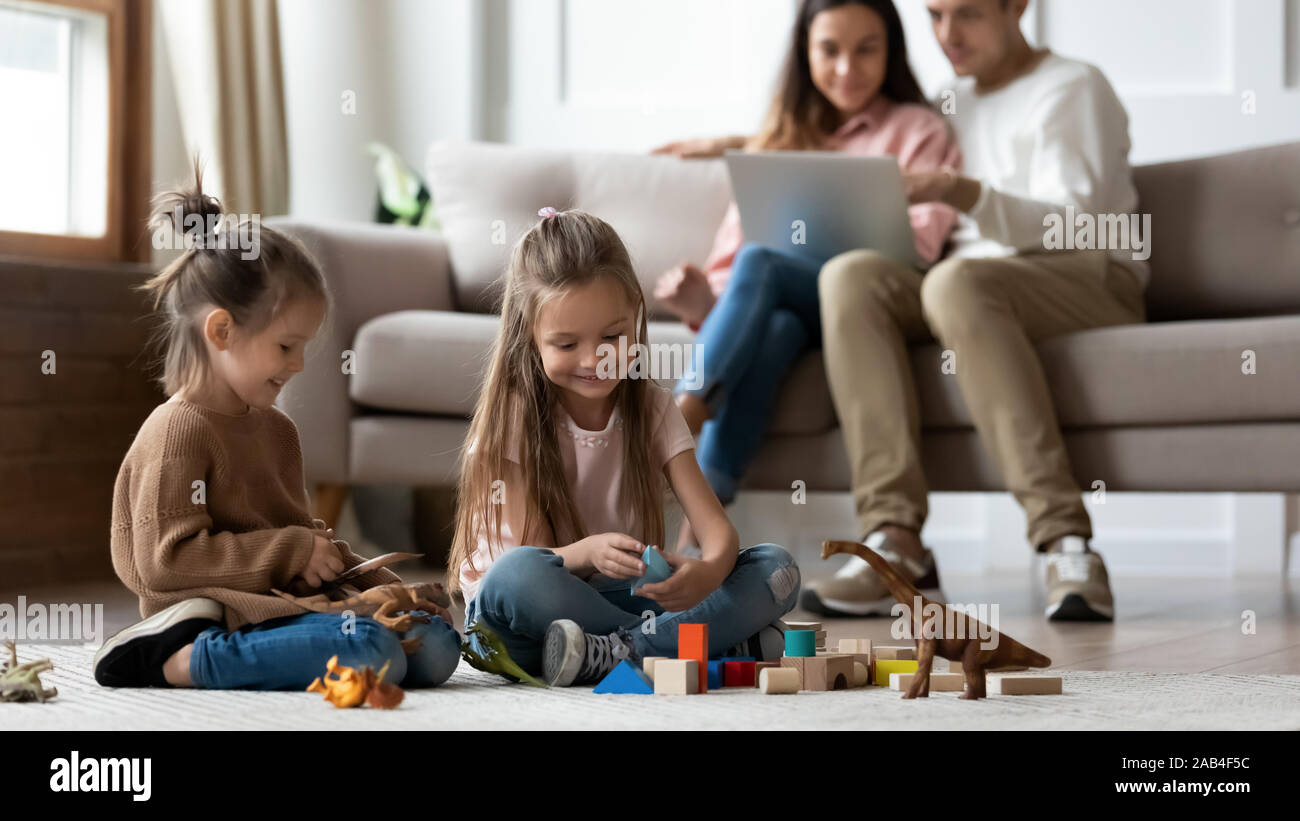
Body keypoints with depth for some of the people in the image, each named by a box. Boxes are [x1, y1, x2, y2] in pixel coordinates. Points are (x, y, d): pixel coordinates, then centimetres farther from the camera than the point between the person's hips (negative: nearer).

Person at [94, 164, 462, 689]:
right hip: (226, 613, -9)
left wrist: (369, 579, 15)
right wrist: (291, 553, -14)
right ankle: (170, 659, -24)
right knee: (369, 649, -32)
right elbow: (166, 559, -16)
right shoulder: (178, 431, -8)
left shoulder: (276, 430, 22)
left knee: (437, 645, -5)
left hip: (288, 605, 9)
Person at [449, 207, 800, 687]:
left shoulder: (653, 410, 2)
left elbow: (717, 527, -8)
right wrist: (588, 552, -36)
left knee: (778, 570, -15)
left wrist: (708, 571, -33)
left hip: (621, 599, 3)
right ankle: (730, 646, -31)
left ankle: (612, 652, -32)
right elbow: (532, 562, -12)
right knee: (517, 575, -39)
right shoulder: (513, 418, -7)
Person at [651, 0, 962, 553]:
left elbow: (917, 246, -1)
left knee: (759, 265, -33)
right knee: (774, 329, -36)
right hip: (778, 310, 3)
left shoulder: (918, 130, 16)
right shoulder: (780, 140, 28)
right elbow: (729, 255, 16)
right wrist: (707, 300, -9)